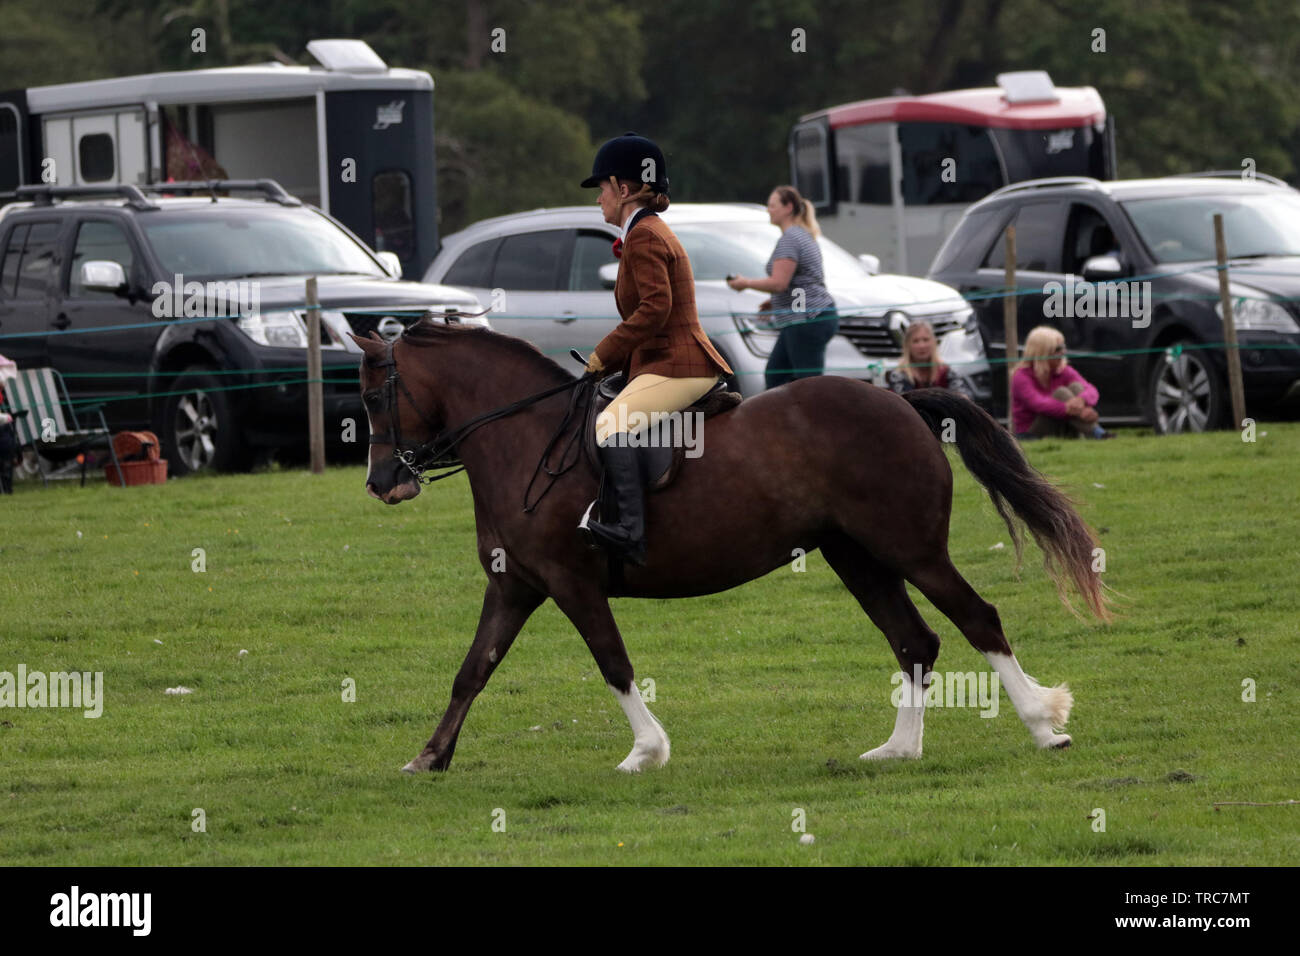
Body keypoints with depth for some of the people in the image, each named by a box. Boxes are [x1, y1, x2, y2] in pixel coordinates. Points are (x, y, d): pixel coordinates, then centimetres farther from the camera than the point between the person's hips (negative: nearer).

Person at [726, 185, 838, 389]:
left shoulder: (789, 239, -13)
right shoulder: (805, 236, 19)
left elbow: (779, 283, -20)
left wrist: (746, 283, -5)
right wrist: (776, 302, 22)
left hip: (807, 321, -11)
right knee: (774, 374, 14)